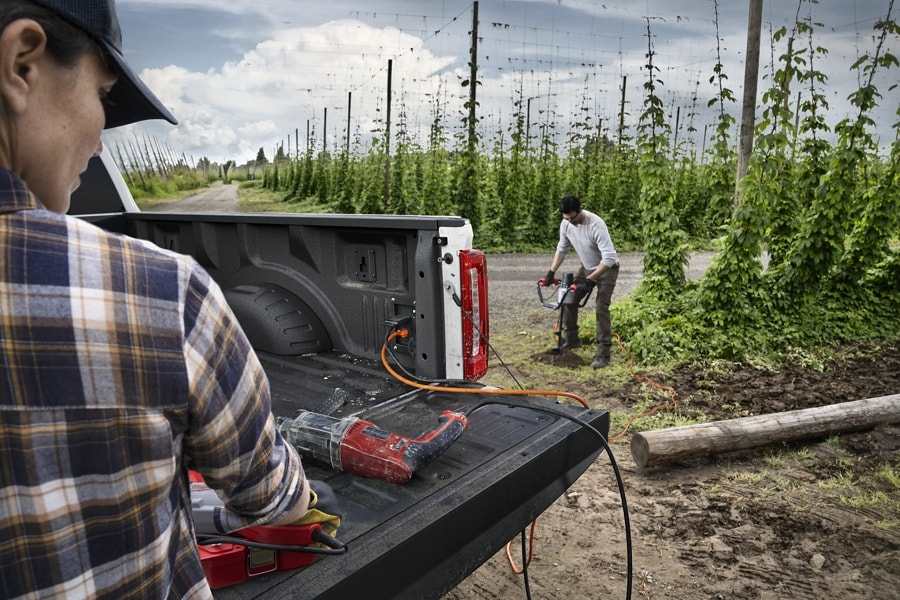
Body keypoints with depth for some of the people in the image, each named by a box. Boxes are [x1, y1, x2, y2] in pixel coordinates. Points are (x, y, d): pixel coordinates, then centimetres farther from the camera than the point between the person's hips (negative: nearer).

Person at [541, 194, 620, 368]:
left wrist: (590, 279, -38)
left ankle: (604, 353, -7)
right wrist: (551, 272, 0)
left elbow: (609, 258, -37)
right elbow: (562, 248, 5)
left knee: (601, 309, -14)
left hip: (606, 268, -6)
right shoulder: (565, 224, -13)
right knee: (569, 301, 4)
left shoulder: (596, 225, -34)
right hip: (587, 267, 7)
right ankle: (570, 338, 23)